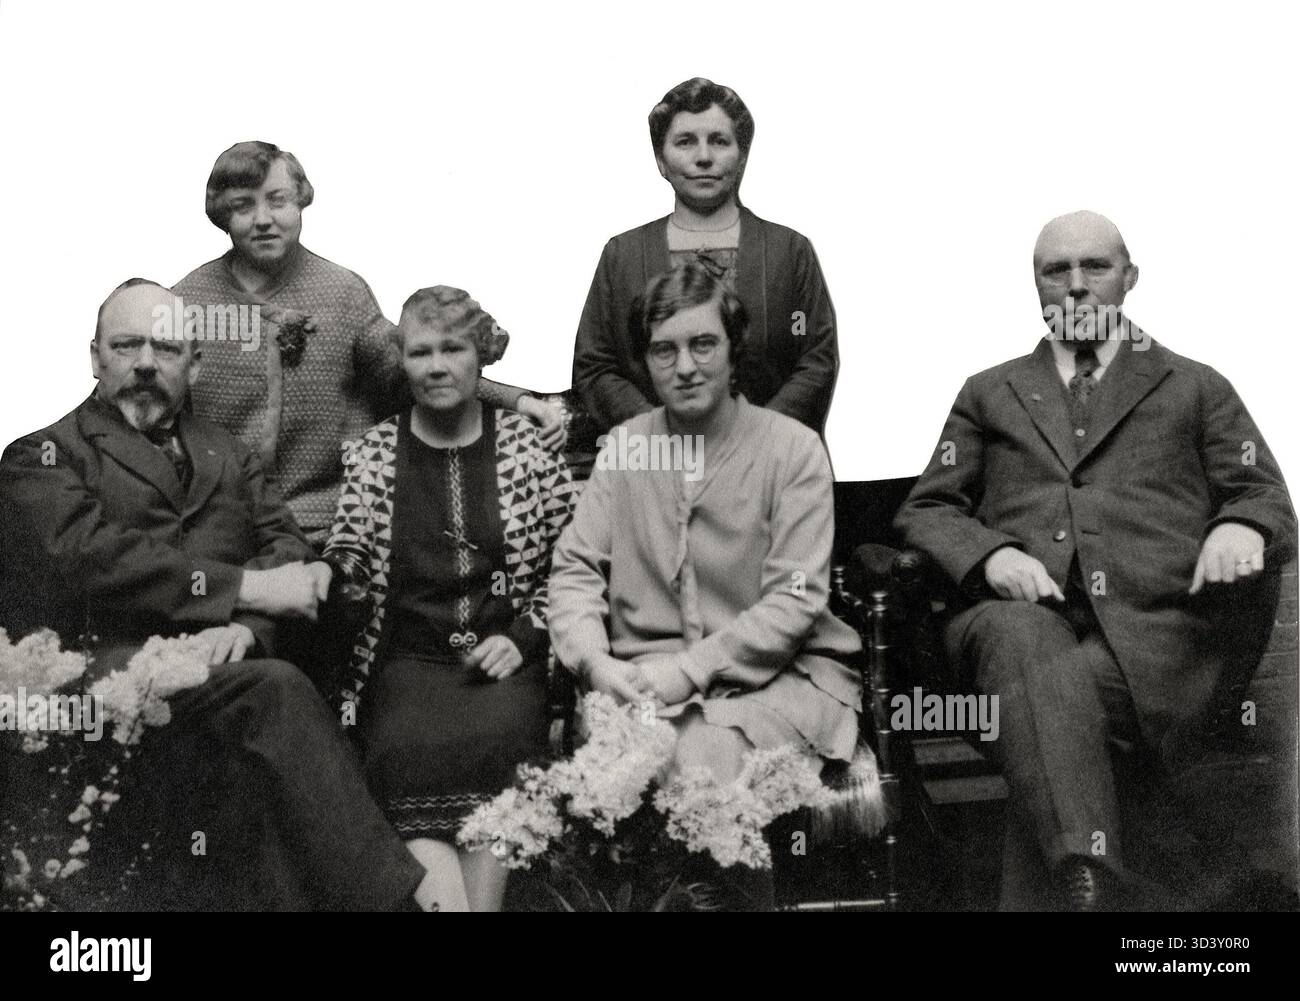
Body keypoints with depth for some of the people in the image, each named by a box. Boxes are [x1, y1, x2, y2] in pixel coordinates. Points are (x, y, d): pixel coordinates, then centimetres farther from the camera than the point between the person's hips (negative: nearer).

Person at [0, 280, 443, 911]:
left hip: (215, 668, 5)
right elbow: (87, 557, -9)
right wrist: (247, 588, -15)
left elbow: (285, 545, 12)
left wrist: (244, 624, -12)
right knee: (273, 690, -30)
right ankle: (400, 894, -30)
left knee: (250, 771, -30)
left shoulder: (227, 457, 27)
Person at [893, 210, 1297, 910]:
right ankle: (1093, 881, -53)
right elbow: (927, 509, 19)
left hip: (1154, 623, 0)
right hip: (1023, 610, 1)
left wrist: (1241, 530, -8)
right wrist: (989, 553, -5)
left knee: (1057, 688, -37)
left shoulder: (1195, 388, 26)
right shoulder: (989, 393, 28)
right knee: (1025, 643, -39)